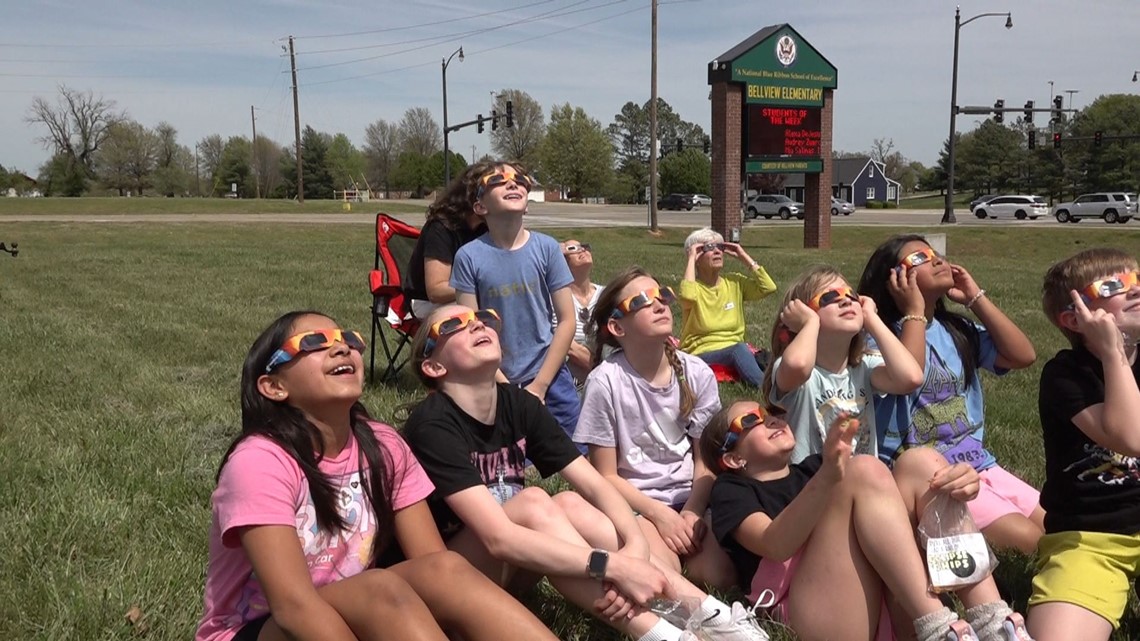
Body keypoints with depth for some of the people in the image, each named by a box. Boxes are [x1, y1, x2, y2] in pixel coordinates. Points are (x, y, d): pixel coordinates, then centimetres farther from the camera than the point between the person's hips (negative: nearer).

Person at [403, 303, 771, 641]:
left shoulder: (519, 404, -6)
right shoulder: (432, 425, -25)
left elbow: (595, 484, -11)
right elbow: (498, 537, -35)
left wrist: (635, 546, -31)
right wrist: (615, 567, -39)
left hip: (513, 566, 6)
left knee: (571, 504, -22)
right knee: (532, 502, -30)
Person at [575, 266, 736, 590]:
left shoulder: (697, 373, -6)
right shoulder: (606, 382, -16)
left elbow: (705, 459, 2)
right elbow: (607, 476, -8)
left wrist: (691, 513, -13)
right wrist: (661, 515, -17)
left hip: (690, 496, 4)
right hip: (634, 501, -3)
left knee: (720, 573, -20)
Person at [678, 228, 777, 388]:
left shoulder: (734, 282, 9)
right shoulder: (692, 286, -6)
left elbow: (768, 287, -6)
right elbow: (687, 296, -33)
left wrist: (744, 257, -2)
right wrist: (691, 259, -19)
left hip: (734, 350, 5)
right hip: (701, 354, -4)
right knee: (739, 349, -34)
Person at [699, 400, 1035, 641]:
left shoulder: (810, 468, 30)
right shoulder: (732, 490, 12)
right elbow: (774, 546, -11)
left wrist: (957, 481, -6)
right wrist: (828, 477, -28)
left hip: (889, 602, 6)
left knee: (920, 463, -5)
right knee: (863, 470, -18)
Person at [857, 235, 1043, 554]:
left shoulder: (958, 330, 10)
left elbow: (1023, 356, 1)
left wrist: (976, 298, 1)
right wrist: (914, 310, -18)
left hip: (976, 461, 7)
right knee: (1025, 537, -19)